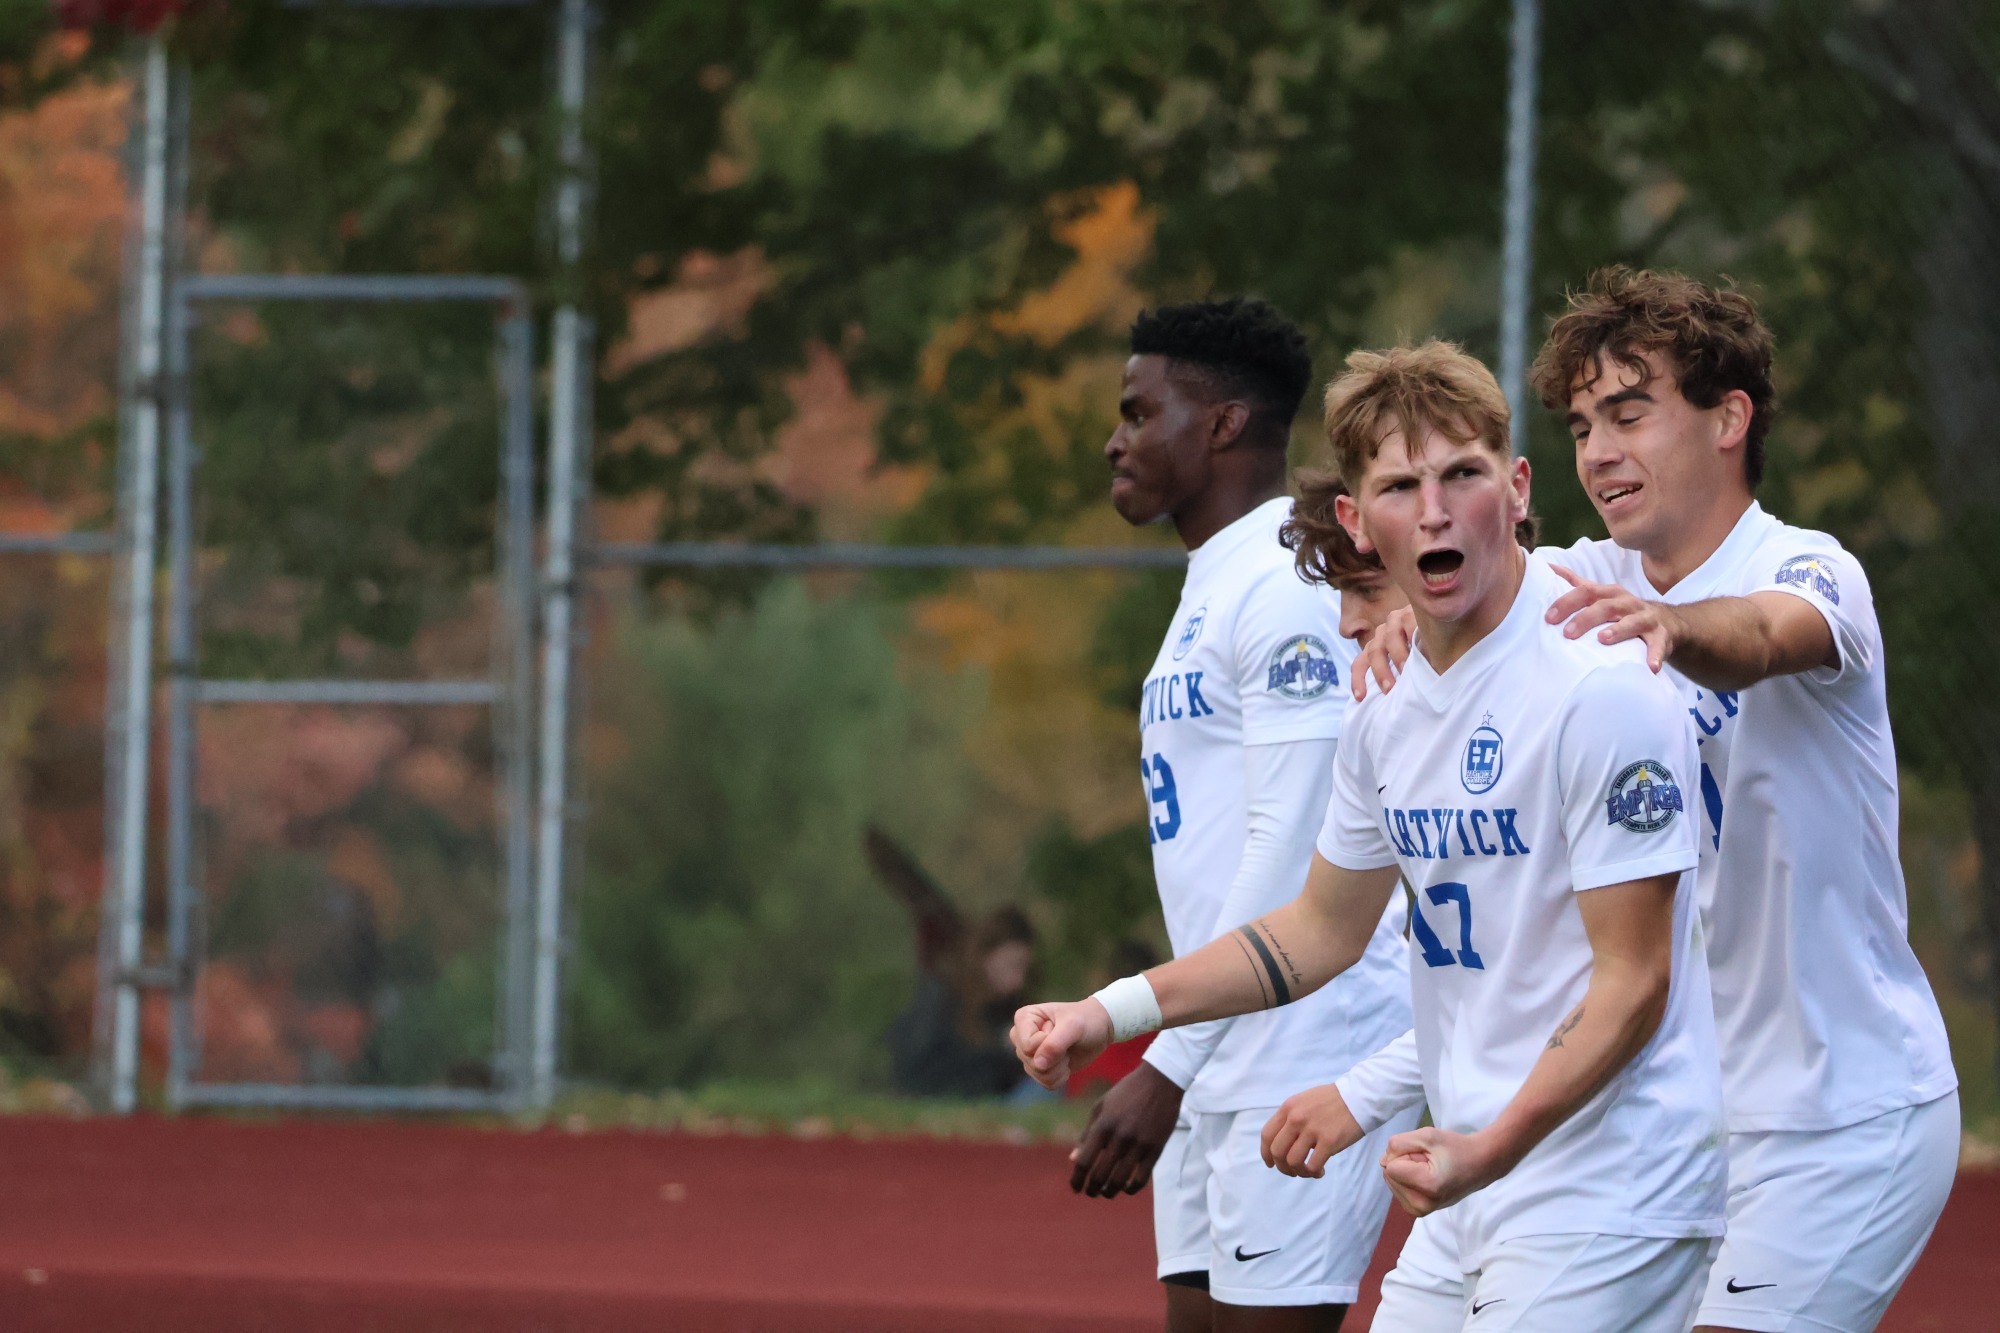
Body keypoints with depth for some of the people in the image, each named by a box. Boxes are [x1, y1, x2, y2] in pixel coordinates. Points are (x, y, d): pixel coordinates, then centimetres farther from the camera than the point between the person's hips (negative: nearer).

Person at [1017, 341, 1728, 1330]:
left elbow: (1632, 985, -18)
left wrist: (1492, 1152, -29)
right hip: (1481, 1210, 8)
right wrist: (1109, 1014, 14)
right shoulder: (1392, 708, 9)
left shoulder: (1600, 690, -18)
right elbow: (1321, 930, 23)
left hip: (1604, 1210, -8)